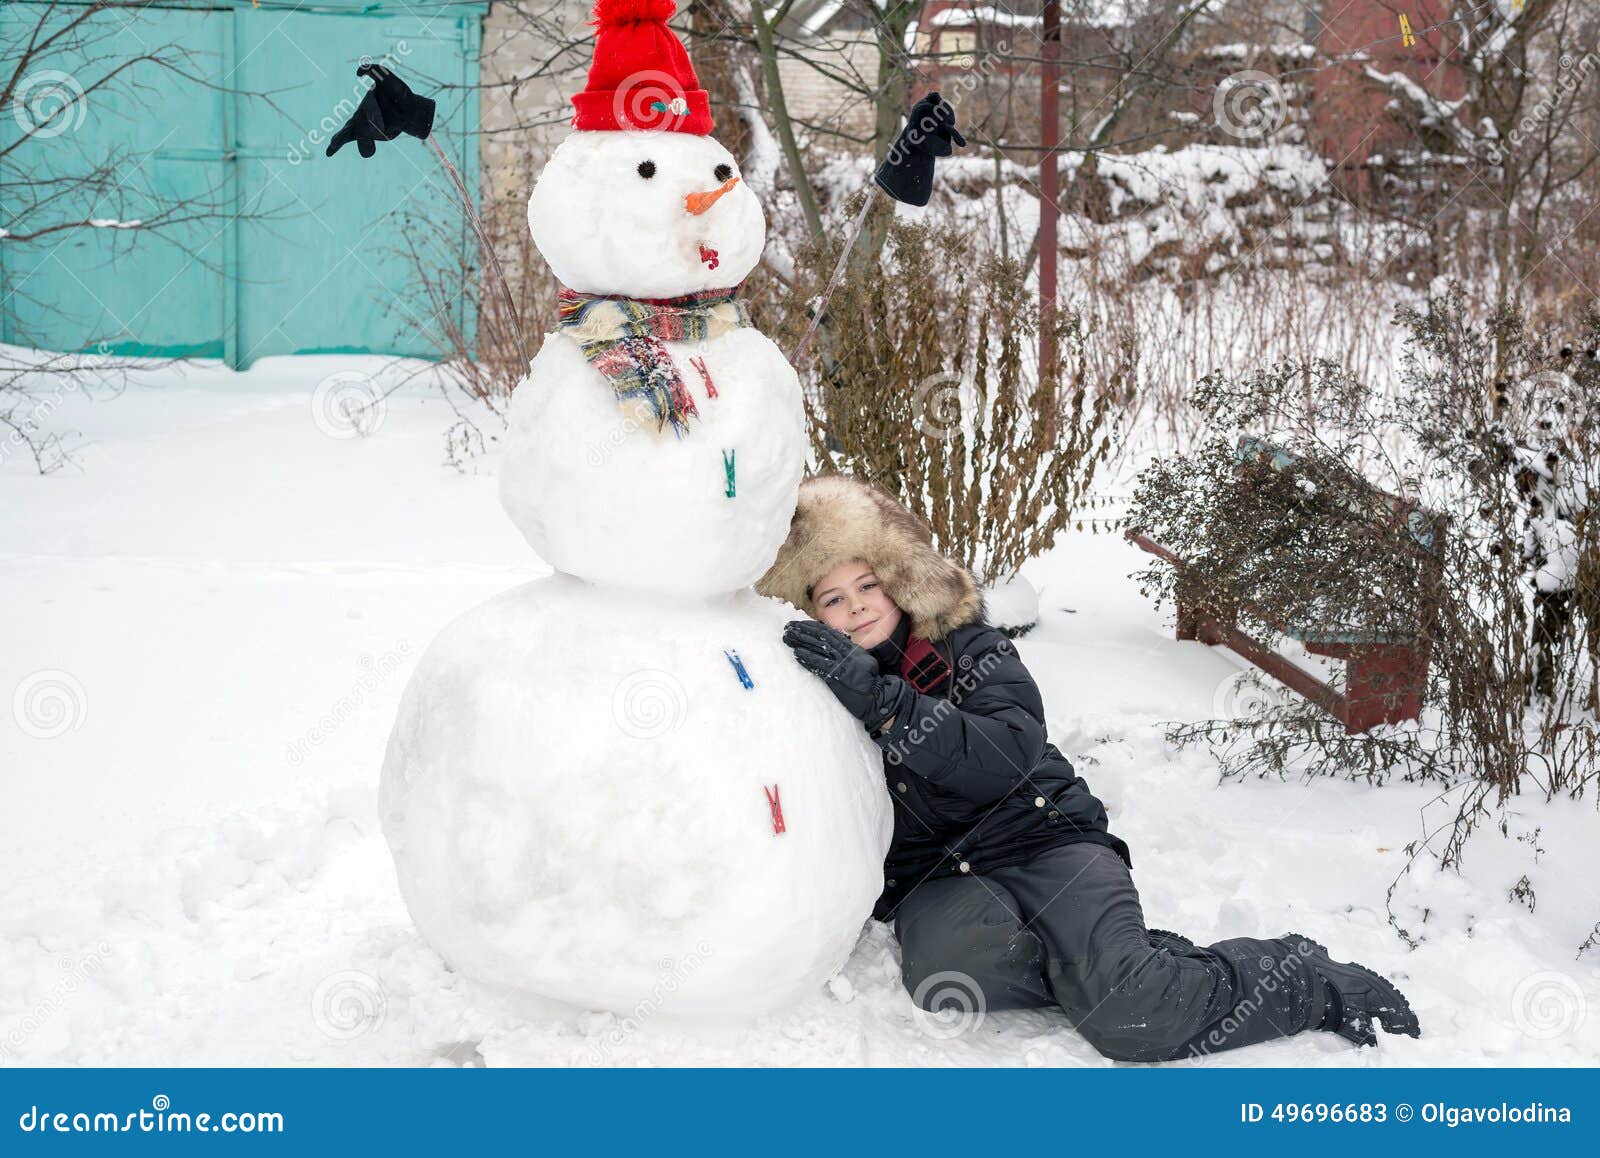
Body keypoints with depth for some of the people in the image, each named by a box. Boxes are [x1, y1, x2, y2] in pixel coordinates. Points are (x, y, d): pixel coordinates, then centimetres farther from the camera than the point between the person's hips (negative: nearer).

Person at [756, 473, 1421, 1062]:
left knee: (1131, 1016, -27)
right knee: (943, 968, -37)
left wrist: (879, 700, -28)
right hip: (937, 884, 2)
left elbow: (1010, 756, -18)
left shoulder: (967, 648, 3)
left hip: (1044, 840, -2)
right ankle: (1136, 964, -17)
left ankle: (1308, 978, -3)